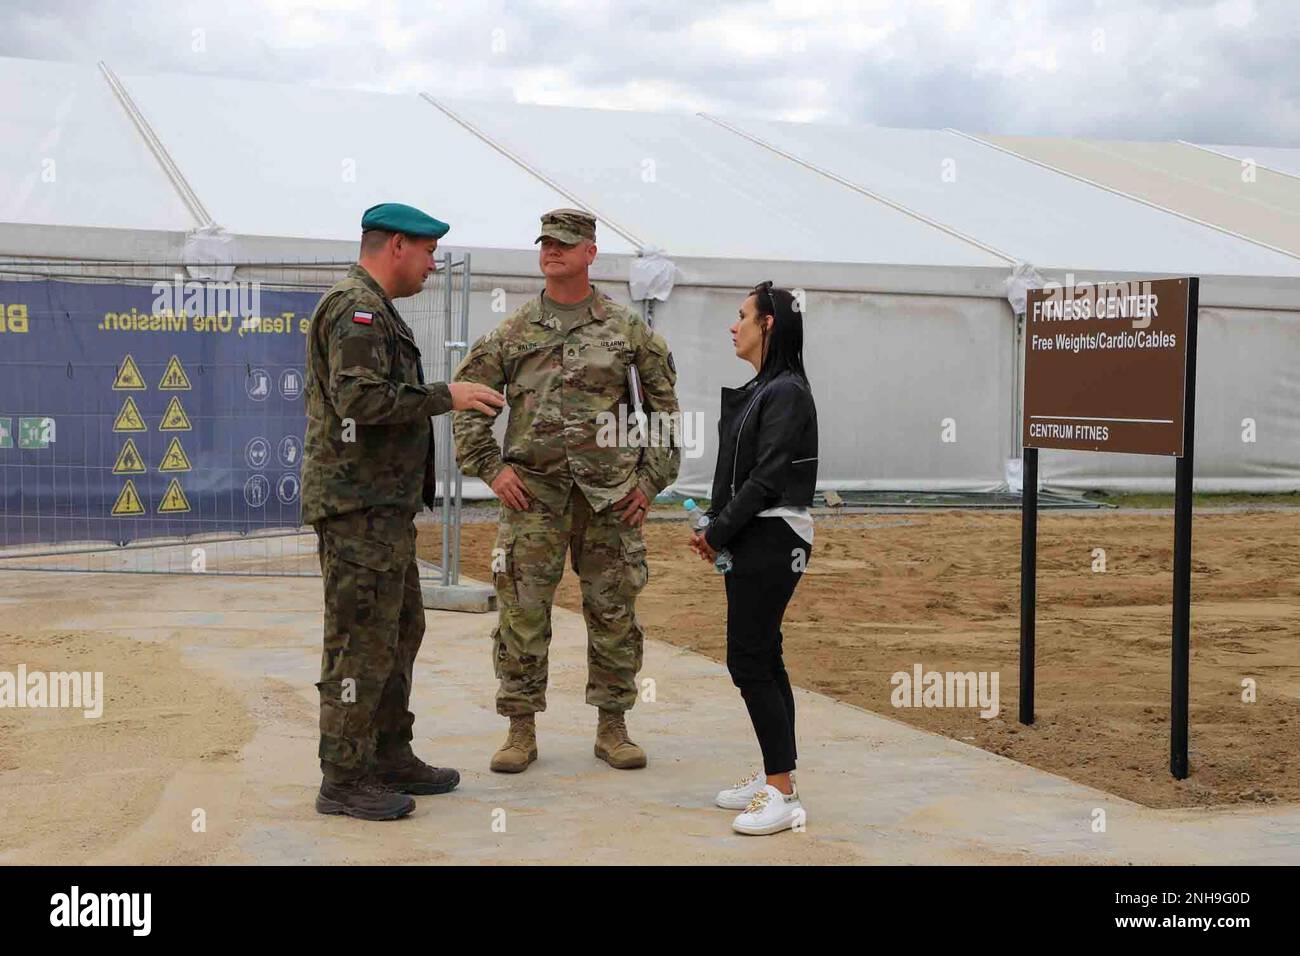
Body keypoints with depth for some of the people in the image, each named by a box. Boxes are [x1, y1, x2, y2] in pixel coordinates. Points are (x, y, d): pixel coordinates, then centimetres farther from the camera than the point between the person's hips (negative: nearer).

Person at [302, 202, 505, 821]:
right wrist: (444, 396, -18)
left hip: (384, 504, 11)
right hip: (359, 507, -11)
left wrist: (440, 401, 18)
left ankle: (390, 757, 26)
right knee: (362, 641, -7)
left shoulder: (374, 310, 21)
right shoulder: (356, 308, -14)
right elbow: (360, 398, -25)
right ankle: (343, 781, 0)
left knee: (400, 631, 17)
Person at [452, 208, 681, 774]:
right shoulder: (512, 333, 6)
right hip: (533, 493, 0)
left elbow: (665, 407, 11)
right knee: (522, 614, -1)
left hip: (610, 495, 0)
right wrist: (490, 468, -1)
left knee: (613, 615, 5)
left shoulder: (628, 330, 6)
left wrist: (652, 479, 4)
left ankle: (612, 727, 17)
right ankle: (521, 731, 9)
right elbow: (465, 402, 9)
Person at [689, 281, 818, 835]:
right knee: (762, 658, 12)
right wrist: (713, 528, 5)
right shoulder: (755, 392, 16)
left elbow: (768, 477, -19)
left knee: (749, 661, -10)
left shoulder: (787, 393, -13)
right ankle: (775, 777, 19)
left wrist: (718, 532, -12)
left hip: (772, 540, -10)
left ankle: (783, 794, -7)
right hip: (748, 541, 10)